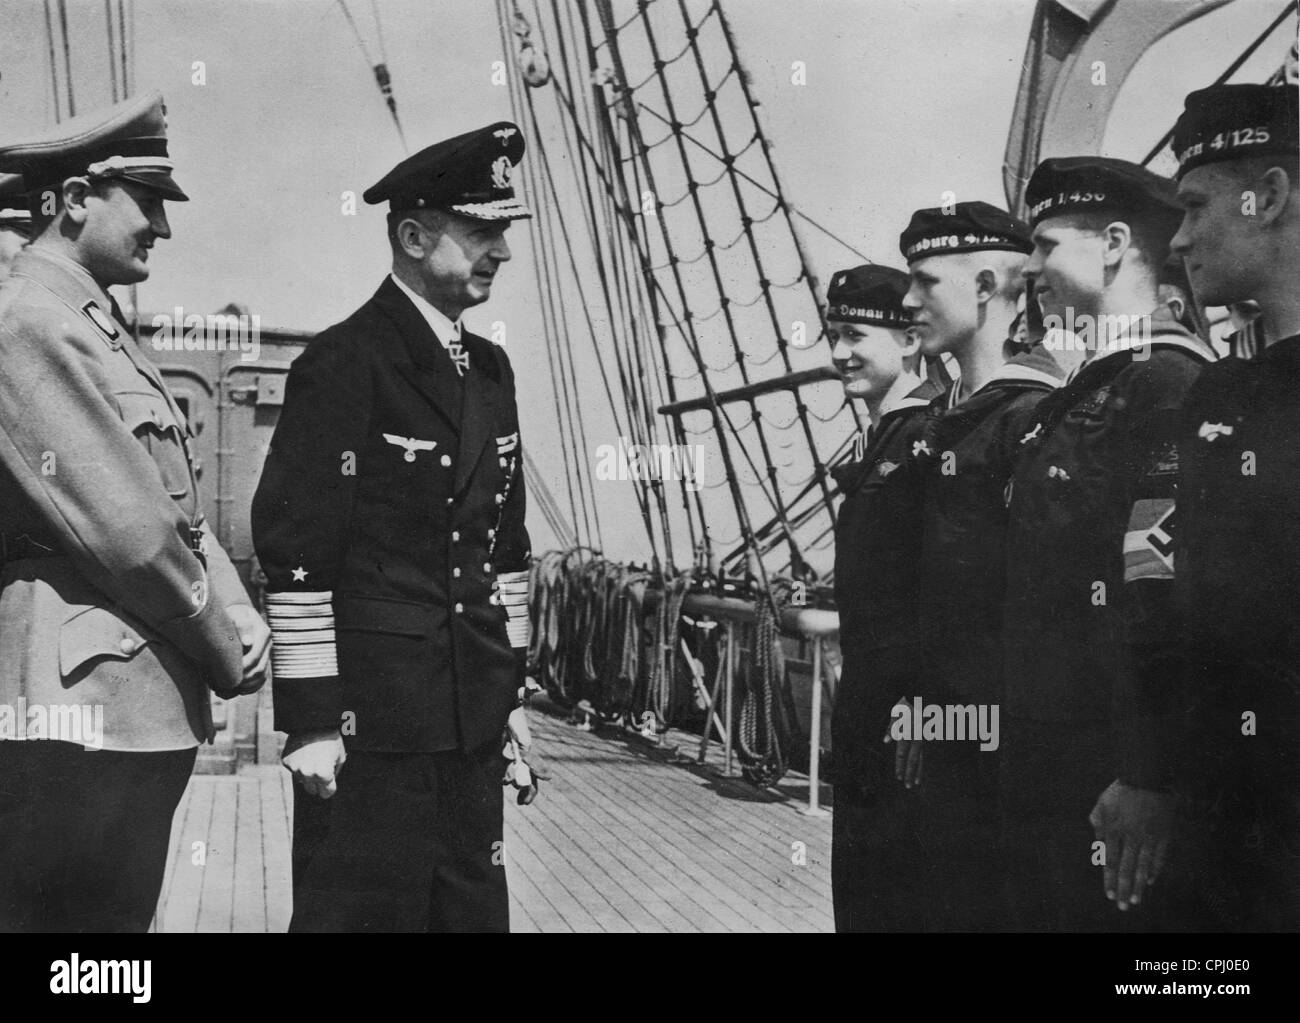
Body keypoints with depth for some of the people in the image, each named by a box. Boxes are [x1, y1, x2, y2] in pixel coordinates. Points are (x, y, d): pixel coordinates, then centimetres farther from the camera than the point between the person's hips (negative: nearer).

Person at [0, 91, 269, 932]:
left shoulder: (101, 332, 18)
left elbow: (182, 510, 15)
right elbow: (128, 533, -18)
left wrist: (242, 625, 0)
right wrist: (226, 655, -6)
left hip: (147, 710, 10)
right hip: (85, 711, -10)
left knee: (120, 910, 17)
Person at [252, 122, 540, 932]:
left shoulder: (491, 370, 12)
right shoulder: (343, 364, -11)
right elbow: (295, 549, -14)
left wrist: (512, 692, 15)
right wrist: (310, 721, -15)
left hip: (473, 714, 7)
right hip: (370, 720, -7)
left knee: (475, 908, 13)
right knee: (364, 906, 3)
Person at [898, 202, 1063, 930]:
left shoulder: (1034, 416, -14)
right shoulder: (944, 419, 13)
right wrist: (926, 713, 15)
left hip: (1005, 734, -9)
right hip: (949, 727, 9)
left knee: (1009, 901, 3)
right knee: (952, 900, 16)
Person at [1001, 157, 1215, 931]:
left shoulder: (1170, 387, -14)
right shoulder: (1077, 400, 15)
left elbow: (1169, 603, -22)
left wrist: (1148, 780, -24)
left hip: (1112, 786, -9)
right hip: (1045, 776, 9)